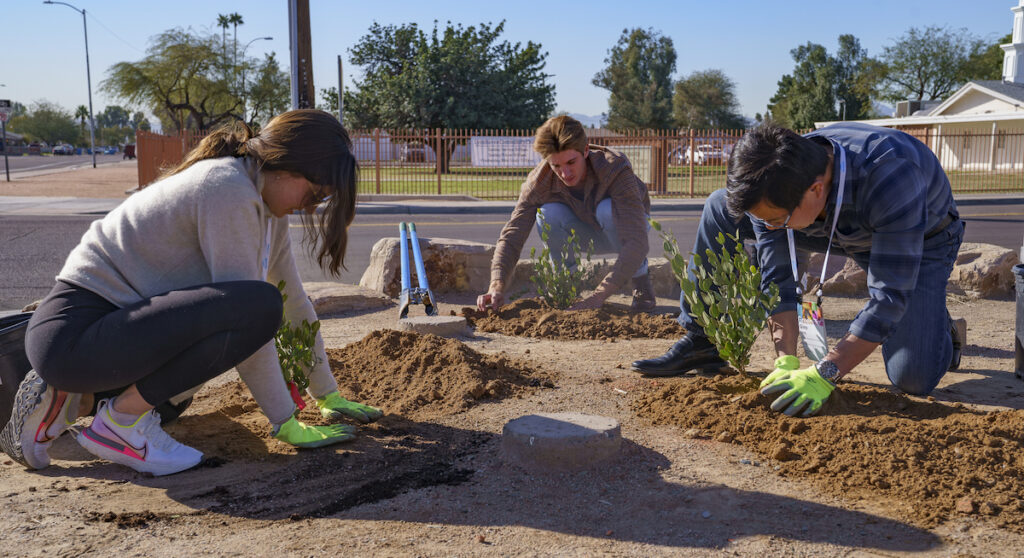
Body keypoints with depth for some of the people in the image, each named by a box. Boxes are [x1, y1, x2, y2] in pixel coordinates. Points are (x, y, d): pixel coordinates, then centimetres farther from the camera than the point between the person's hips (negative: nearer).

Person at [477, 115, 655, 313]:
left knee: (608, 210, -37)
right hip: (588, 234, 2)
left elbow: (636, 242, -43)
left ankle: (641, 283, -13)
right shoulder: (539, 181, -27)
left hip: (624, 228, -2)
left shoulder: (615, 168, -36)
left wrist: (598, 296, -52)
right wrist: (497, 286, -48)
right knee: (549, 214, -30)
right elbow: (512, 235, -30)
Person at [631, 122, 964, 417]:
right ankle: (701, 343, -4)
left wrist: (824, 374, -43)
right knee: (722, 208, -11)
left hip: (919, 242, -4)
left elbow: (890, 296, -40)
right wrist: (786, 364, -29)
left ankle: (937, 327, 16)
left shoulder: (890, 177, -43)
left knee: (912, 379, -21)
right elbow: (776, 277, -21)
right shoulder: (773, 186, -27)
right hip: (842, 230, 5)